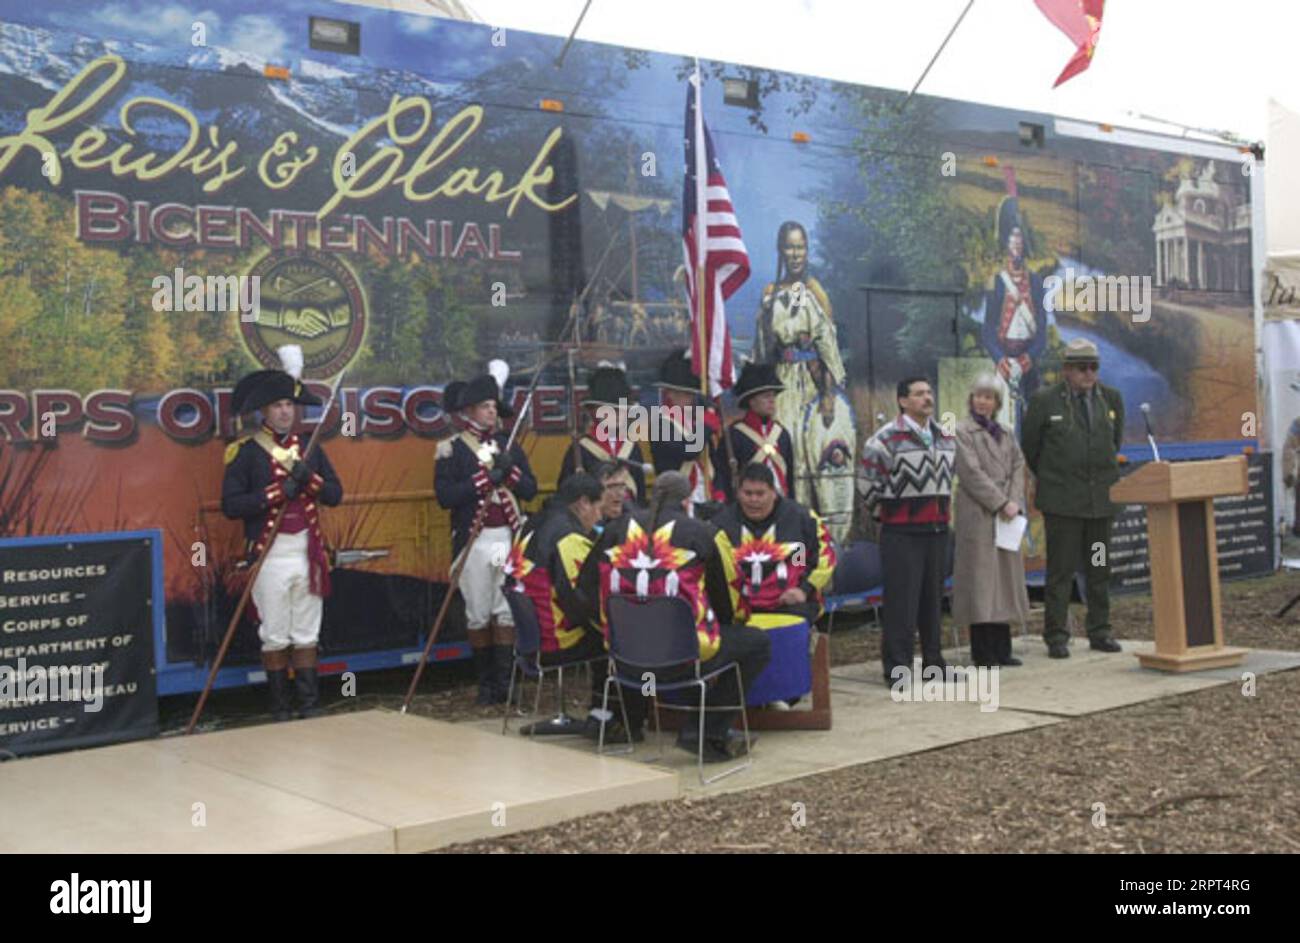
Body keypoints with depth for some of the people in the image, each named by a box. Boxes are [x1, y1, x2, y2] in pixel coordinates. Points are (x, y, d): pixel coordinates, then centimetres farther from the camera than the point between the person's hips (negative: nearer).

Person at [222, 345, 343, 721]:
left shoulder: (310, 448, 10)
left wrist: (310, 479, -12)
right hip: (270, 554, -4)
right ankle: (279, 709, 13)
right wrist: (277, 492, -19)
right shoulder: (245, 452, -4)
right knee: (275, 636, 4)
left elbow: (335, 494, 6)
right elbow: (230, 505, -12)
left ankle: (310, 705, 17)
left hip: (308, 551, 4)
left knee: (306, 633, 10)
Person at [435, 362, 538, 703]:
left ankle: (504, 680, 6)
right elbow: (444, 496, -14)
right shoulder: (451, 449, -1)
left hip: (508, 536, 3)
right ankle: (485, 681, 14)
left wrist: (510, 471, -11)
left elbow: (530, 490, 7)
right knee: (478, 614, 3)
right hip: (474, 540, -3)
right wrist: (485, 479, -17)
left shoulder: (509, 445, 12)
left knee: (507, 611, 0)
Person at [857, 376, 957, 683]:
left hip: (937, 529, 7)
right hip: (901, 533, -6)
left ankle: (933, 662, 23)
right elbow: (867, 480, -8)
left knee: (933, 597, 13)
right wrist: (880, 510, 0)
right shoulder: (888, 438, -12)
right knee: (902, 600, -6)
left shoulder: (946, 438, 12)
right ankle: (897, 667, 1)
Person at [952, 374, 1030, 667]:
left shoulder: (1005, 433, 17)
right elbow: (972, 472, -11)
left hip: (1006, 515, 7)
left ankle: (1001, 649, 13)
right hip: (978, 515, -6)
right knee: (980, 580, -6)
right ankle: (983, 652, -2)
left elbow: (1018, 467, 10)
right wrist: (1001, 504, -14)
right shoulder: (962, 431, -3)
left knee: (1005, 578, 7)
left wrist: (1015, 502, -6)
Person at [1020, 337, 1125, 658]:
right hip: (1062, 499, -4)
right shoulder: (1045, 401, -5)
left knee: (1100, 568, 9)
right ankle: (1056, 637, 2)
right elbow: (1029, 445, 8)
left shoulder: (1111, 398, 7)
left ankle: (1100, 632, 18)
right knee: (1061, 569, -3)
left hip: (1101, 496, 4)